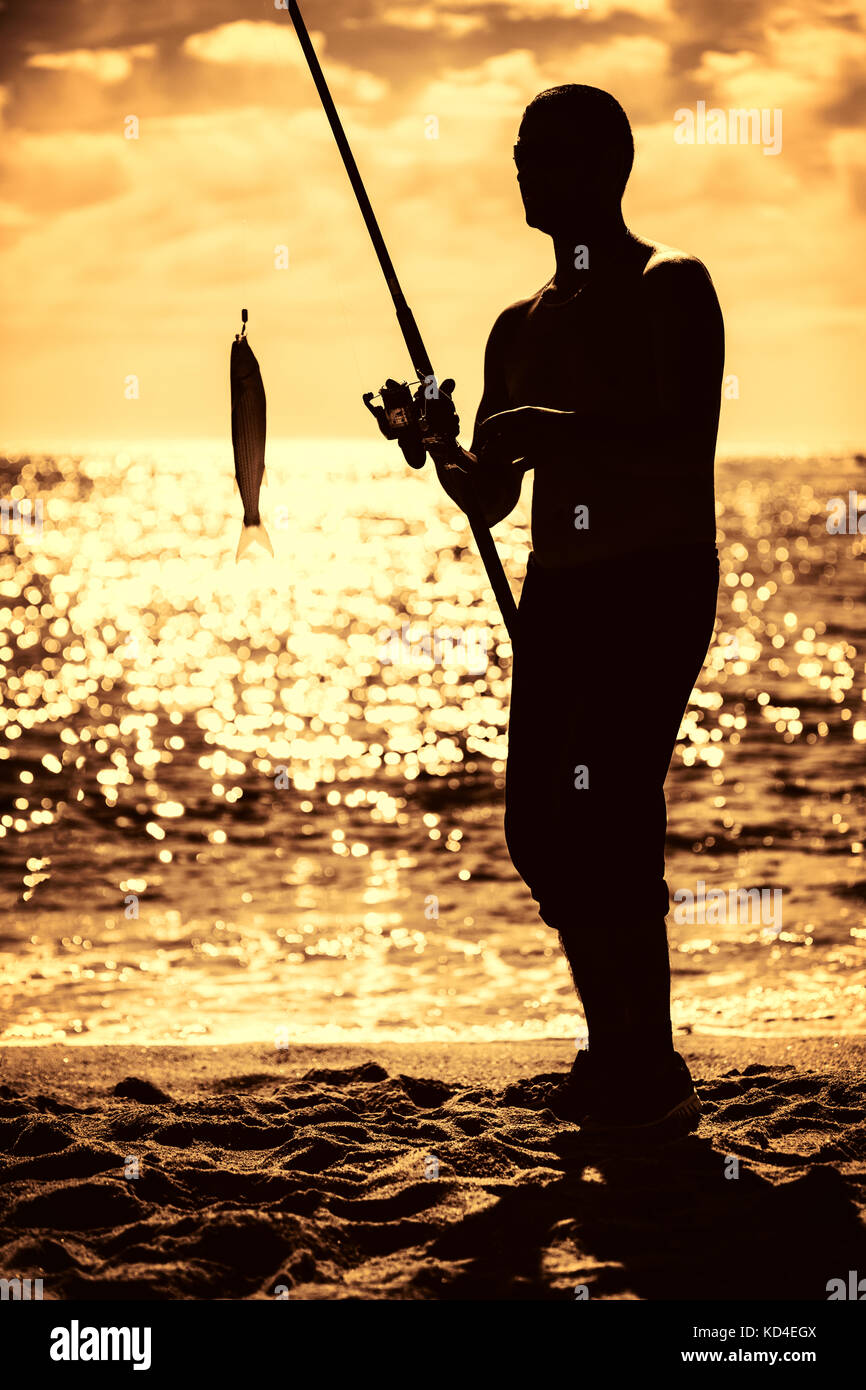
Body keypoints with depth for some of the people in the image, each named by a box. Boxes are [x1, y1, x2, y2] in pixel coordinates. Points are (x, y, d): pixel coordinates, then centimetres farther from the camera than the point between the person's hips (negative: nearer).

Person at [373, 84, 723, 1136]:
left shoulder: (670, 288, -1)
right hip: (556, 588, 7)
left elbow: (688, 445, -15)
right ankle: (618, 1050, 19)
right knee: (539, 825, 4)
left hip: (657, 583, -7)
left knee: (605, 810, -15)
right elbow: (492, 497, 19)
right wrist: (438, 449, -1)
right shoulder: (520, 327, 19)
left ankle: (650, 1076, -7)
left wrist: (556, 428, -21)